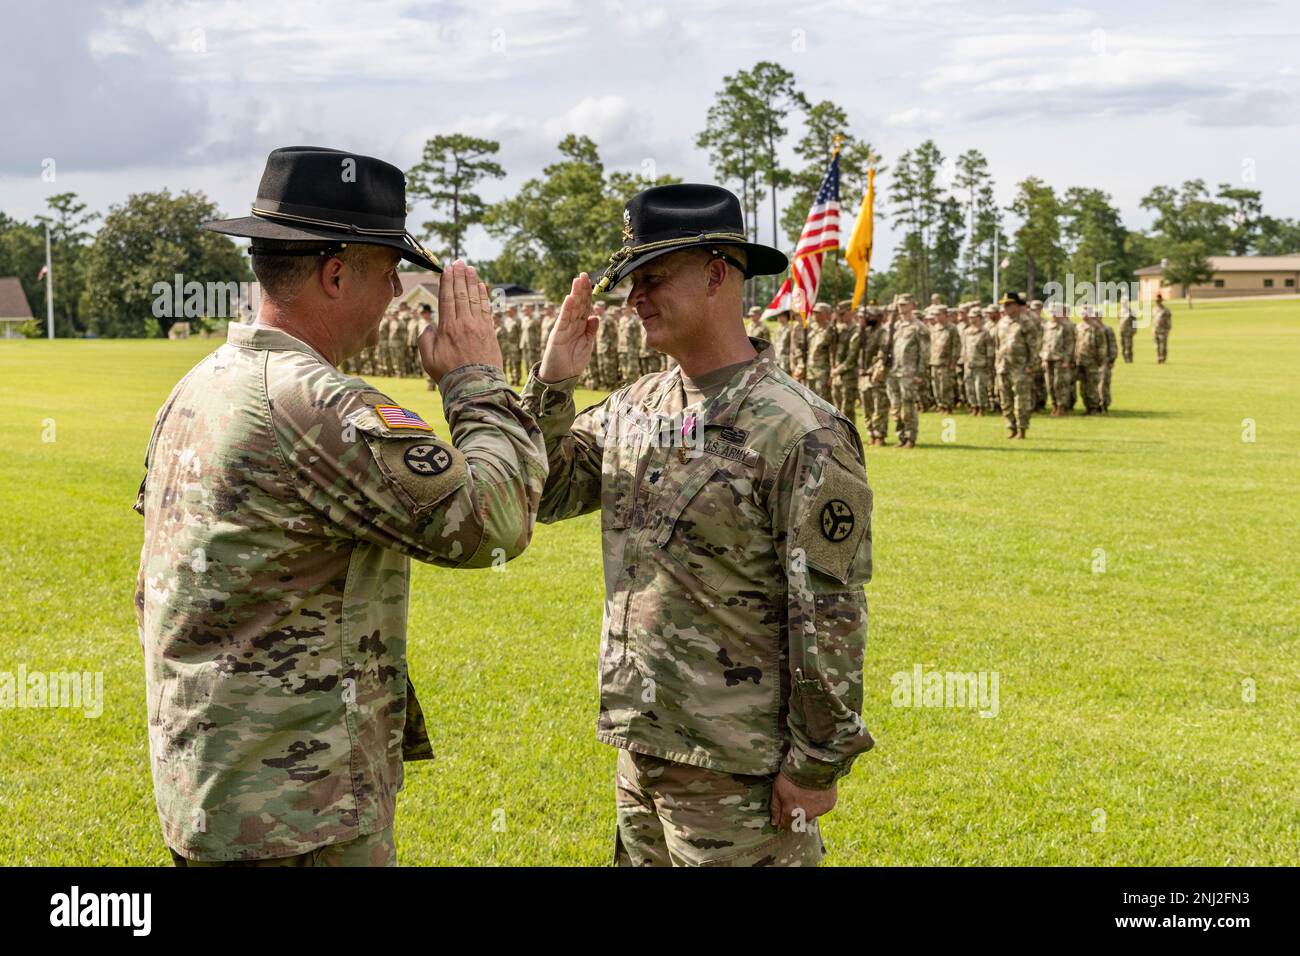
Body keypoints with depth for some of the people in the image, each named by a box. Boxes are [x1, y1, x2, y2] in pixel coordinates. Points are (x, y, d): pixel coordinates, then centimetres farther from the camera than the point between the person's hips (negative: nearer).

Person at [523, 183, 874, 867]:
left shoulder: (803, 434, -16)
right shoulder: (633, 408, 8)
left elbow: (830, 616, -16)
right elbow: (538, 495, 12)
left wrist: (816, 763, -15)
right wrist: (552, 382, -1)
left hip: (739, 770, -7)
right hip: (640, 748, 8)